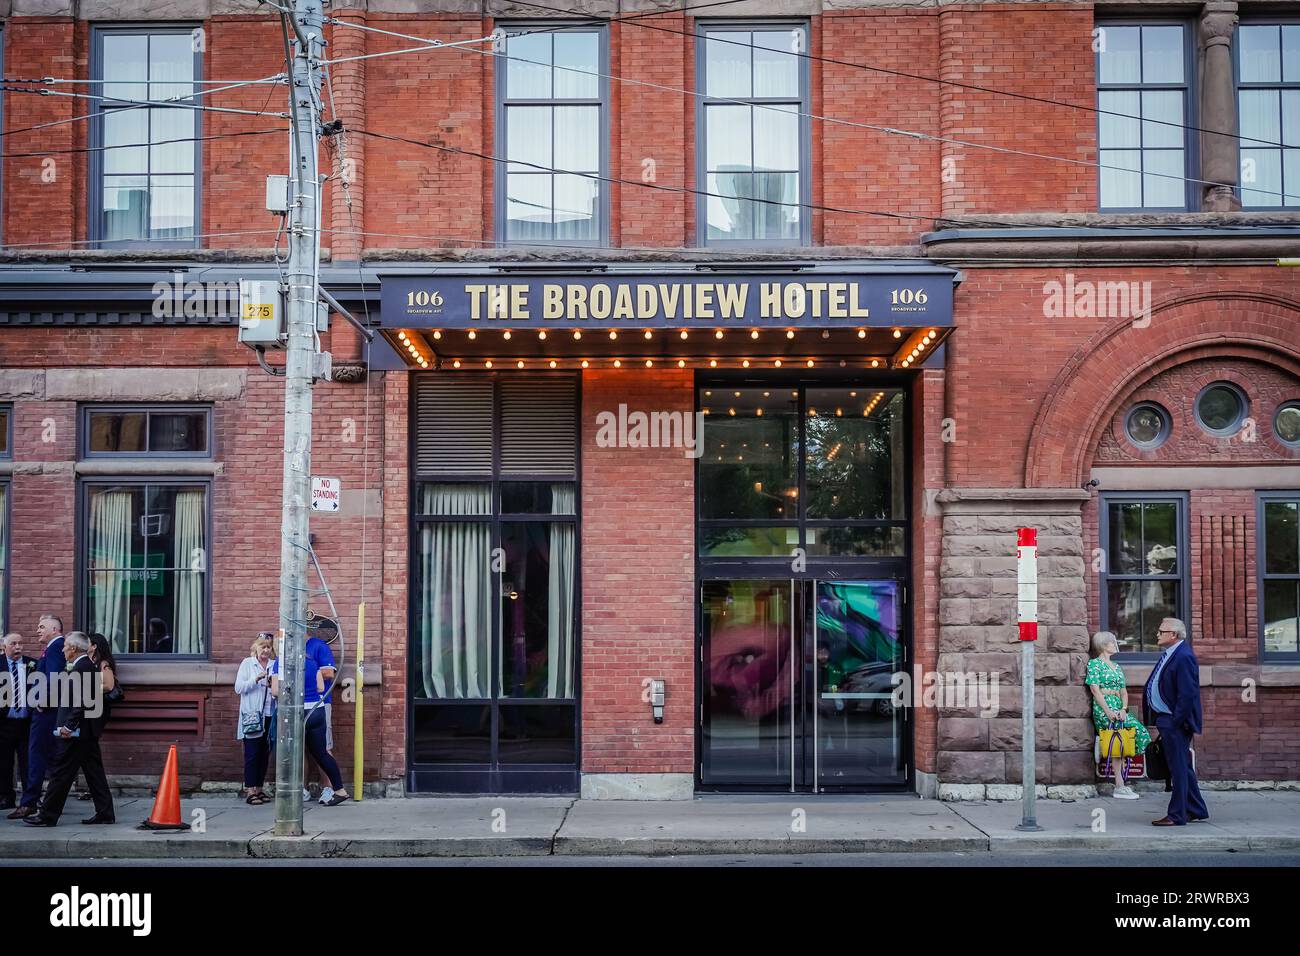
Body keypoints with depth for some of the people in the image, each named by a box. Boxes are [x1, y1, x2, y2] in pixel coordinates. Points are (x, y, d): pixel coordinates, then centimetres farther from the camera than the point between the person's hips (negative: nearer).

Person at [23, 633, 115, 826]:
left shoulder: (81, 667, -16)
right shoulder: (88, 665, 15)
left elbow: (81, 701, -23)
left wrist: (69, 726, -22)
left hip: (77, 731, -10)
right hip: (88, 731, 10)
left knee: (61, 773, -3)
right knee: (94, 772, 10)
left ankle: (47, 815, 2)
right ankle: (105, 813, 11)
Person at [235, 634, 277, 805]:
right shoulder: (247, 663, 5)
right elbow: (239, 688, -2)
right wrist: (255, 680, -16)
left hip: (269, 716, 3)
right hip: (252, 716, -3)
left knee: (265, 754, 6)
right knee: (252, 754, -4)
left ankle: (258, 789, 14)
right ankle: (250, 791, -2)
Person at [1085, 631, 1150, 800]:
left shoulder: (1116, 667, 23)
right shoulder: (1094, 664, 0)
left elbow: (1124, 691, 16)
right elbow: (1095, 690, -10)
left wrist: (1124, 709, -3)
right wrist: (1108, 712, -17)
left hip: (1118, 709, 7)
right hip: (1103, 709, -7)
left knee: (1141, 732, -10)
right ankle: (1120, 785, -16)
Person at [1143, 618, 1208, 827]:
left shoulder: (1184, 657, -17)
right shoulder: (1169, 655, 15)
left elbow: (1187, 694, -22)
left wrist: (1176, 721, -21)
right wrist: (1159, 720, 17)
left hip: (1175, 722, -10)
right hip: (1165, 721, 10)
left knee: (1179, 768, -3)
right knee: (1183, 768, 17)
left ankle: (1177, 815, 2)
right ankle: (1197, 810, 26)